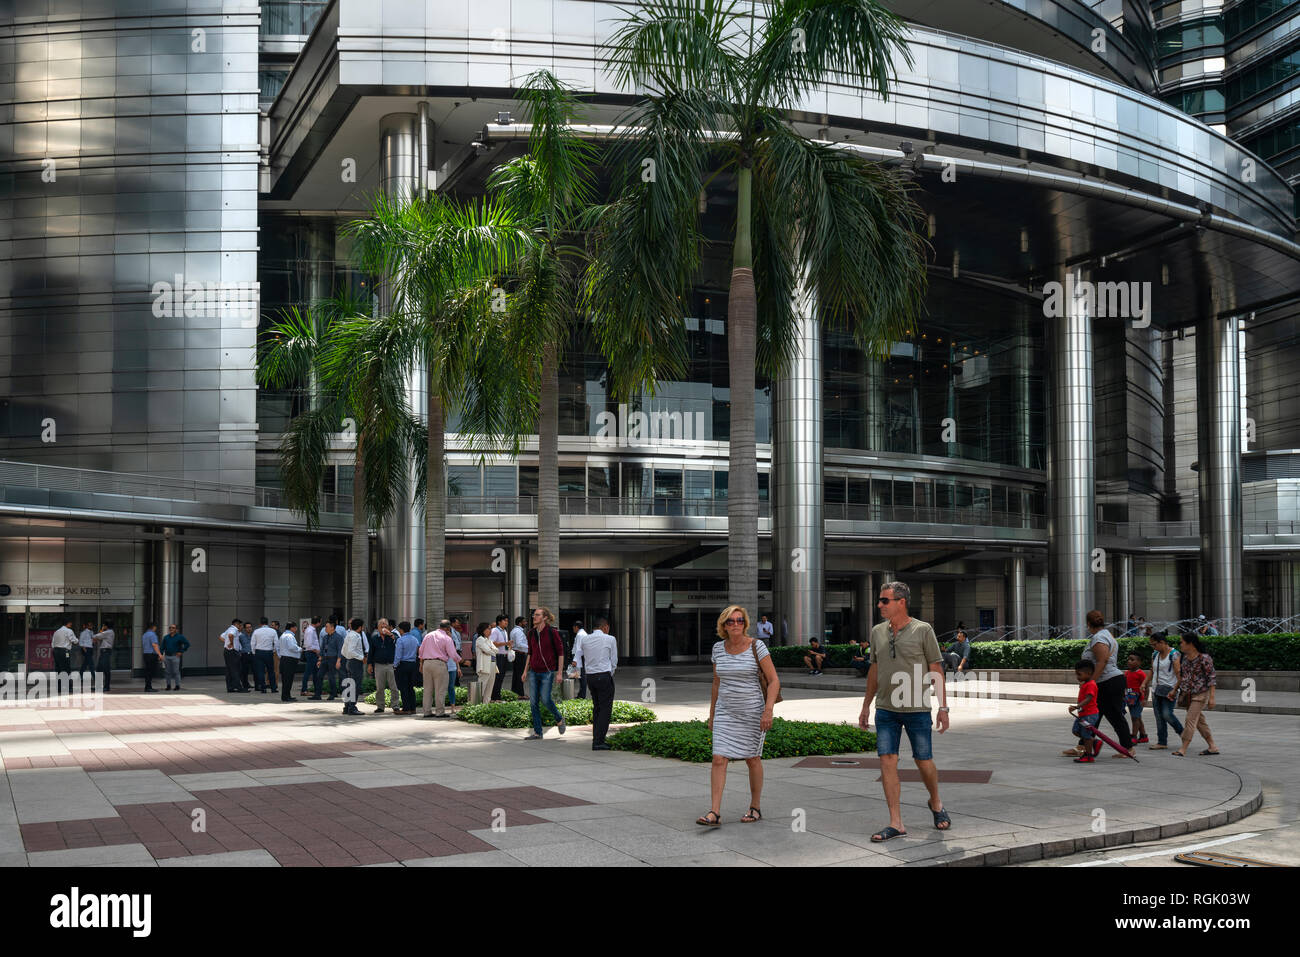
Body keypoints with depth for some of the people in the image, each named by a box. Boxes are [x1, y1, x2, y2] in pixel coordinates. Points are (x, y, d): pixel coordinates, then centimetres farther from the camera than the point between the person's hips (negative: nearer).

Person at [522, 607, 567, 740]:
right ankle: (537, 733, 10)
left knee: (545, 699, -8)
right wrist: (525, 671, 14)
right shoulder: (531, 632, 7)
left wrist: (560, 673, -9)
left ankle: (559, 719, 21)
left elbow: (560, 652, -6)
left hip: (547, 672, -5)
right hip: (533, 672, 5)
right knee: (533, 702, 2)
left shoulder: (552, 632, -9)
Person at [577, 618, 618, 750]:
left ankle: (596, 739, 16)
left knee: (596, 708, 16)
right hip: (604, 676, -6)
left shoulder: (585, 640, 10)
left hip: (590, 676, 6)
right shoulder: (610, 639, -4)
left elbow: (577, 657, 12)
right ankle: (598, 742, -9)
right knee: (605, 709, -3)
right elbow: (614, 661, 1)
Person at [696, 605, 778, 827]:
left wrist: (768, 711, -21)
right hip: (726, 713, 3)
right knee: (718, 759, -8)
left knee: (752, 758, 8)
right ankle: (714, 813, -9)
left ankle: (756, 808, 25)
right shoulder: (719, 648, 3)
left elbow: (774, 681, -11)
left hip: (752, 712, -3)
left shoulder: (757, 646, -10)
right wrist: (712, 714, 15)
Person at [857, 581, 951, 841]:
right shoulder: (877, 632, 7)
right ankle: (895, 823, 0)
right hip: (886, 709, 3)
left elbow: (936, 670, -3)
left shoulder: (923, 630, -5)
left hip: (917, 709, -3)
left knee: (924, 762, 5)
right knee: (887, 762, -5)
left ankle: (936, 803, 33)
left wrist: (943, 707, -5)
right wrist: (866, 706, 17)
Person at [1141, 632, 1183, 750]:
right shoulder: (1155, 654, 13)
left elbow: (1179, 674, -15)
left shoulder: (1174, 655, -10)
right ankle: (1162, 742, 8)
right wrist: (1144, 684, 11)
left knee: (1167, 714, -15)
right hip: (1156, 690, 7)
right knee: (1159, 717, 4)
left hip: (1168, 690, -7)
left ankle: (1181, 731, 11)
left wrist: (1174, 690, -23)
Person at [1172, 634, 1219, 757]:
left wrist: (1211, 697, -18)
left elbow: (1212, 678, -14)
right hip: (1188, 694, 8)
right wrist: (1175, 690, 19)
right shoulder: (1185, 657, 9)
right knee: (1200, 721, 12)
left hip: (1200, 694, -8)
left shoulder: (1204, 659, -14)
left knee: (1190, 720, -10)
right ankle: (1212, 747, 20)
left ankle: (1183, 749, -10)